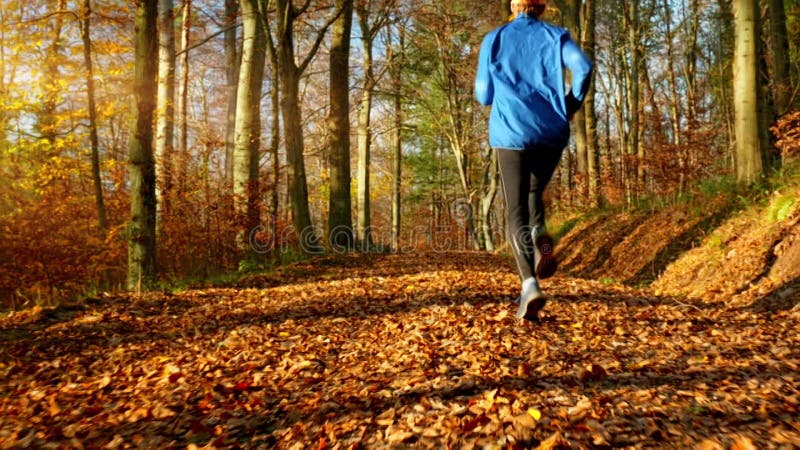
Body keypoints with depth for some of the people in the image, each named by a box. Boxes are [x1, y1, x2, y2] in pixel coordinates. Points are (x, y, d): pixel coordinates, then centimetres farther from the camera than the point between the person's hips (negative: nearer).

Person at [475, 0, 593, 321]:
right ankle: (539, 235, -10)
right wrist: (573, 104, 7)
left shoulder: (494, 39, 12)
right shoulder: (556, 36, 11)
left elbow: (483, 95, 11)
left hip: (511, 133, -1)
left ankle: (529, 284, -23)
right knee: (534, 193, 24)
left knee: (516, 212, -1)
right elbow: (583, 67, -8)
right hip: (552, 132, 2)